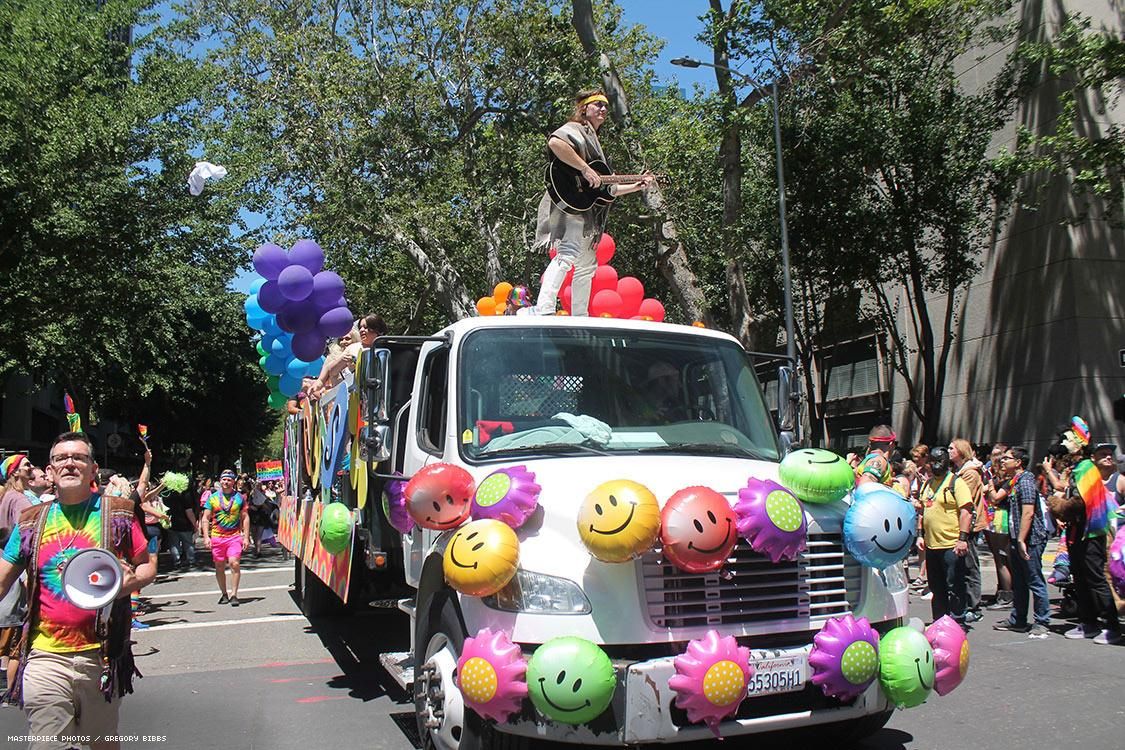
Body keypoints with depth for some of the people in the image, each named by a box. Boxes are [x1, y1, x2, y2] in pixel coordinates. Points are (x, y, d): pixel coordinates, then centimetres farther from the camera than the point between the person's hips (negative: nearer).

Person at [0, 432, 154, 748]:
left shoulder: (117, 514, 0)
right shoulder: (31, 522, 5)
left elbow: (148, 564, 4)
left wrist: (131, 581, -17)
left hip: (101, 655, -1)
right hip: (45, 656, 1)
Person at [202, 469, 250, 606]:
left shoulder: (239, 498, 5)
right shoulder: (213, 498, 6)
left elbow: (245, 518, 9)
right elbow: (206, 518, 7)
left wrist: (246, 537, 2)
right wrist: (206, 537, -3)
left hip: (234, 536, -2)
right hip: (217, 537, 2)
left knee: (234, 563, -16)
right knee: (219, 567, 7)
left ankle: (234, 594, -9)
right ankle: (224, 594, 21)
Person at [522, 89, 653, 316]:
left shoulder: (593, 140, 31)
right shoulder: (575, 129, 1)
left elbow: (607, 190, 31)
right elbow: (555, 142, -26)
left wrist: (636, 186, 26)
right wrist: (585, 169, -24)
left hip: (586, 212, 11)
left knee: (586, 265, 15)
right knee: (568, 252, -29)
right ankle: (543, 310, -44)